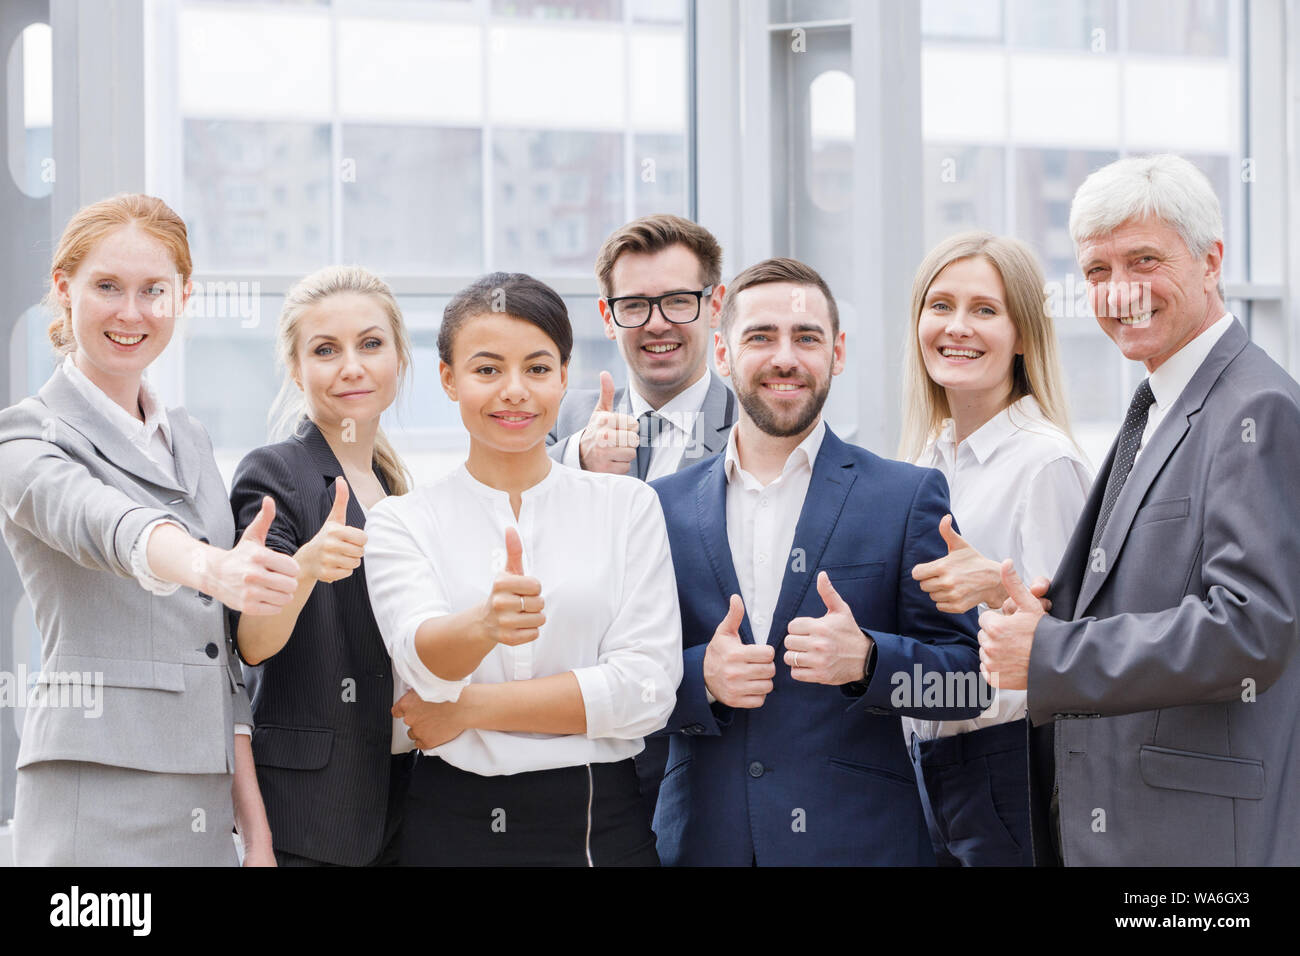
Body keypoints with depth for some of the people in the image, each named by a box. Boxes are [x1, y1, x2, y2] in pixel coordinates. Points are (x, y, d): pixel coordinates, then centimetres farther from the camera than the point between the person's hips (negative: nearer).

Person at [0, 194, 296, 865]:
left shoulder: (189, 440, 17)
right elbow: (104, 524, -27)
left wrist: (253, 818, 10)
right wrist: (210, 566, -47)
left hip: (203, 805, 6)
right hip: (95, 800, -6)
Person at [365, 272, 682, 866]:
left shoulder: (627, 506, 2)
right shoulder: (401, 522, 1)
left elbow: (647, 690, -7)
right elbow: (420, 655, -17)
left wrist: (470, 706, -11)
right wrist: (484, 623, -39)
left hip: (603, 823, 0)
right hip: (454, 828, 0)